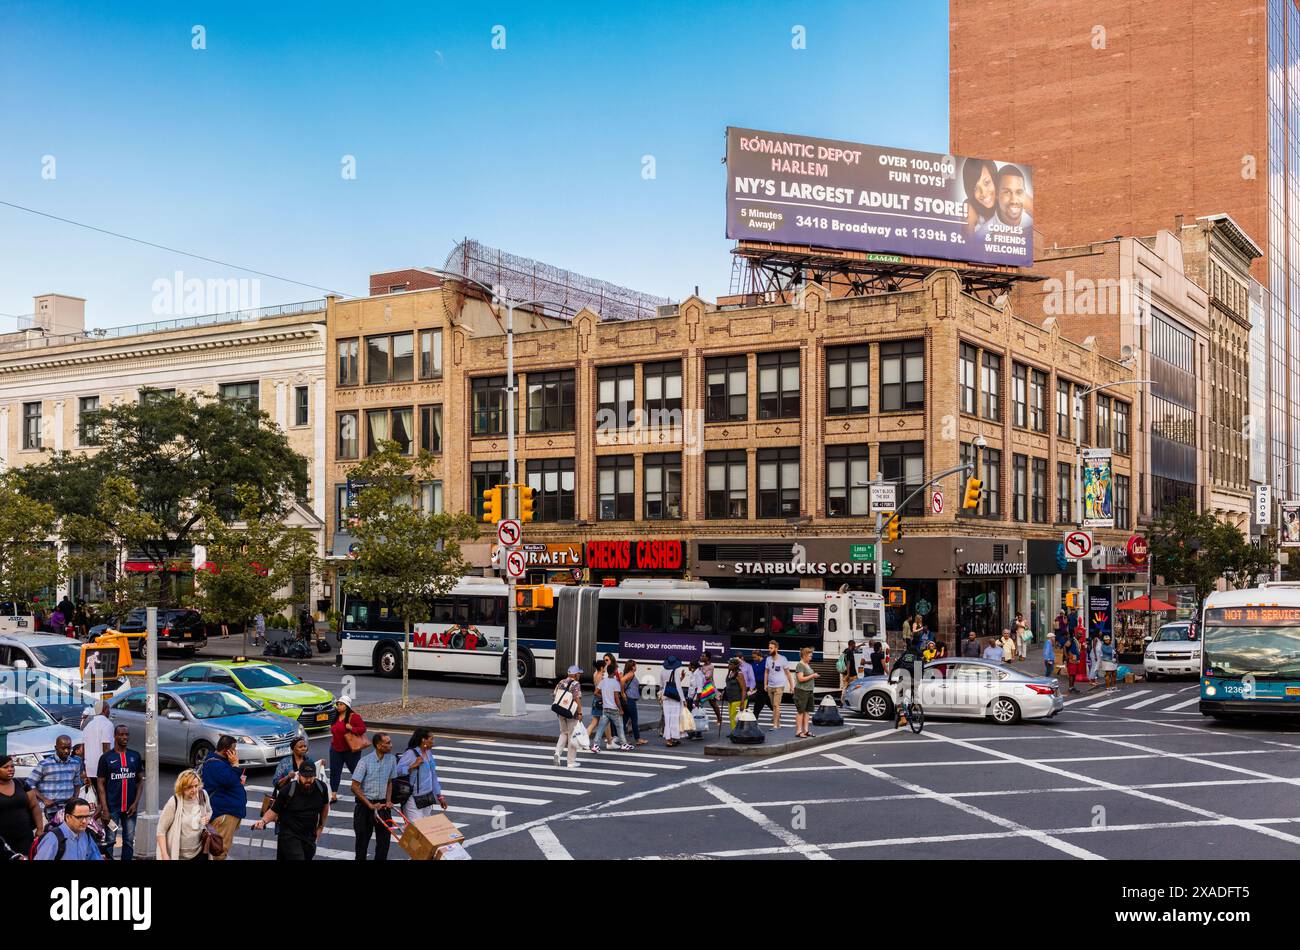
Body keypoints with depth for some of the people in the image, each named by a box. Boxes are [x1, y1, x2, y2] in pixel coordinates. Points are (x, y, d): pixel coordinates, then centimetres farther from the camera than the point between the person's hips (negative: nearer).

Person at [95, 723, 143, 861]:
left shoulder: (135, 756, 8)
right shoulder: (106, 758, -1)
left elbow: (140, 780, 10)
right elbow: (100, 784, -2)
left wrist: (136, 802, -1)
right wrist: (104, 808, -10)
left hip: (130, 807, 3)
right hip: (112, 807, -3)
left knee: (129, 841, 6)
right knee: (109, 840, -1)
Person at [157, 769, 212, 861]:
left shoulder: (203, 795, -4)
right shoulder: (174, 803, -18)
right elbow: (161, 830, -13)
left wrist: (207, 818, -6)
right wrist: (164, 855, -17)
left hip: (199, 852, 4)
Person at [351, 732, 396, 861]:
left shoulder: (392, 759, -3)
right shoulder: (366, 761, -17)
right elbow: (355, 787, -14)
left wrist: (388, 801, -2)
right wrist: (370, 805, -16)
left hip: (383, 804, 4)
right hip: (365, 804, -4)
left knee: (384, 838, 4)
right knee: (363, 838, 8)